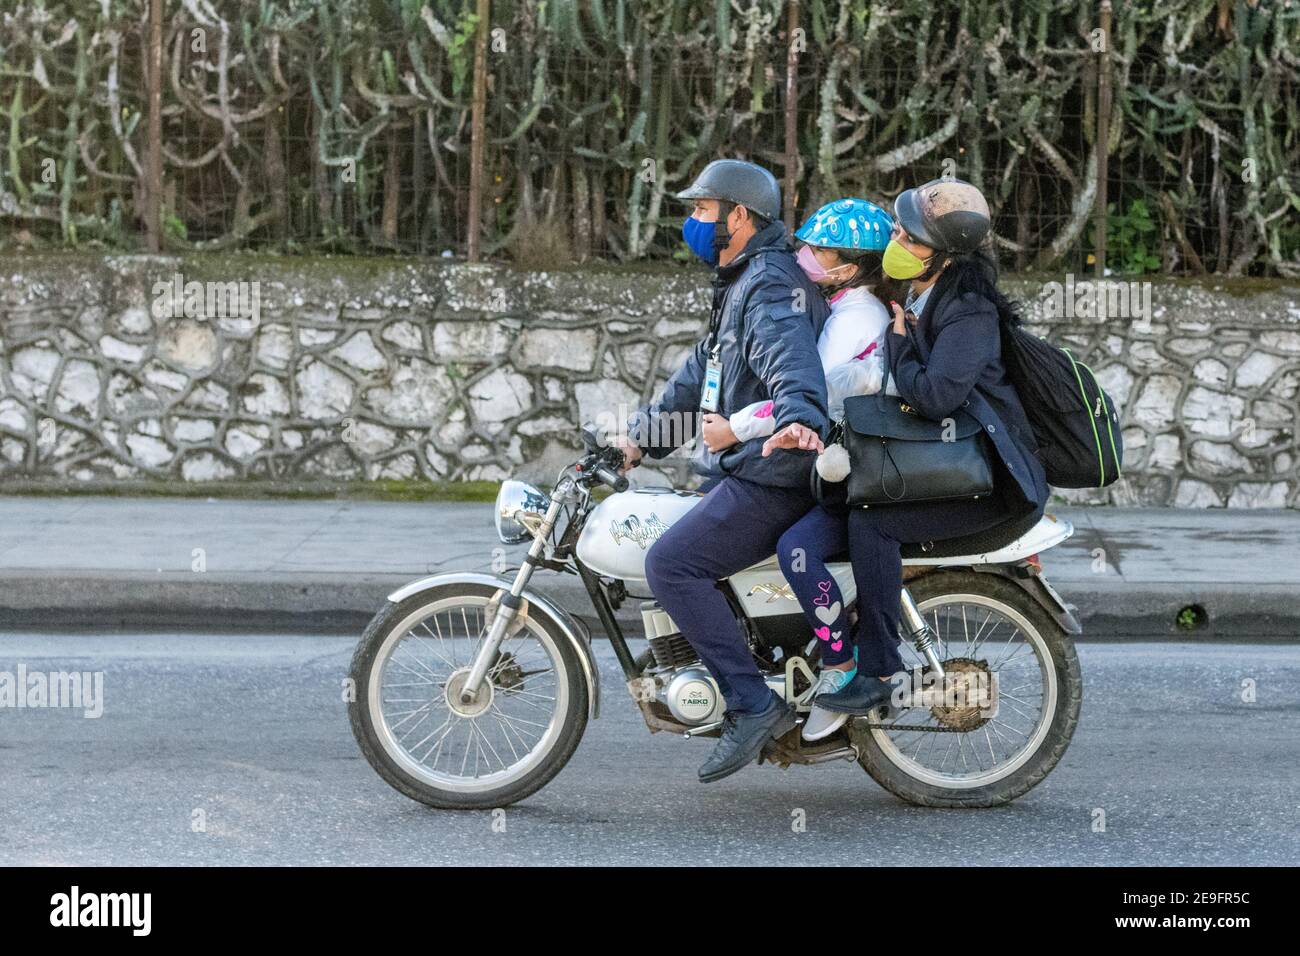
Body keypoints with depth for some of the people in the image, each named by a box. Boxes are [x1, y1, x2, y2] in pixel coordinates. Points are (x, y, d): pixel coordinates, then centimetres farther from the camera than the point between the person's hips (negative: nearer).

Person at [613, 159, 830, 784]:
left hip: (772, 479, -11)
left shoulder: (771, 284, -14)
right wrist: (642, 436, 32)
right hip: (744, 470, 11)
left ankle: (753, 704, -21)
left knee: (671, 563, -22)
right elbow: (701, 375, 32)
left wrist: (800, 417, -55)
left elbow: (790, 357, -35)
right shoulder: (742, 284, 22)